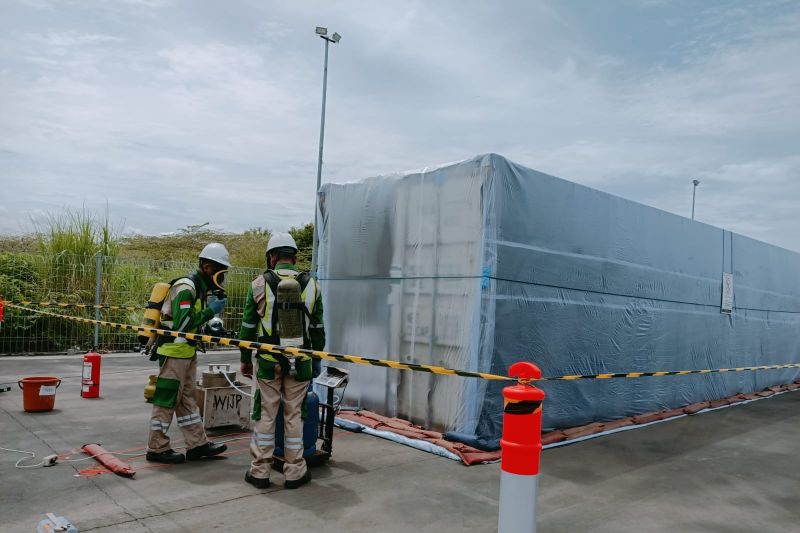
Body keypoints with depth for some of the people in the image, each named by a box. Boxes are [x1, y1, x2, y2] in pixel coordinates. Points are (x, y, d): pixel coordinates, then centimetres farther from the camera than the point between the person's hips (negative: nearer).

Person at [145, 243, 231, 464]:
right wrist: (211, 311, -20)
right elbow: (182, 323, -26)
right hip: (174, 352, -10)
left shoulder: (200, 288, 12)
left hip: (187, 352, 10)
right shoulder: (185, 287, -18)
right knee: (167, 400, 0)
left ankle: (197, 444, 21)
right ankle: (156, 448, 12)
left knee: (187, 399, 14)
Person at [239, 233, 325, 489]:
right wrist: (317, 358, 17)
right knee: (294, 415, 9)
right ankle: (295, 472, 17)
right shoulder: (311, 285, 1)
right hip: (300, 362, 1)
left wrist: (245, 358, 12)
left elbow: (248, 326, 1)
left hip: (268, 361, -1)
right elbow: (317, 328, 7)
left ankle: (260, 471, 19)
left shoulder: (259, 284, -3)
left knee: (266, 414, 10)